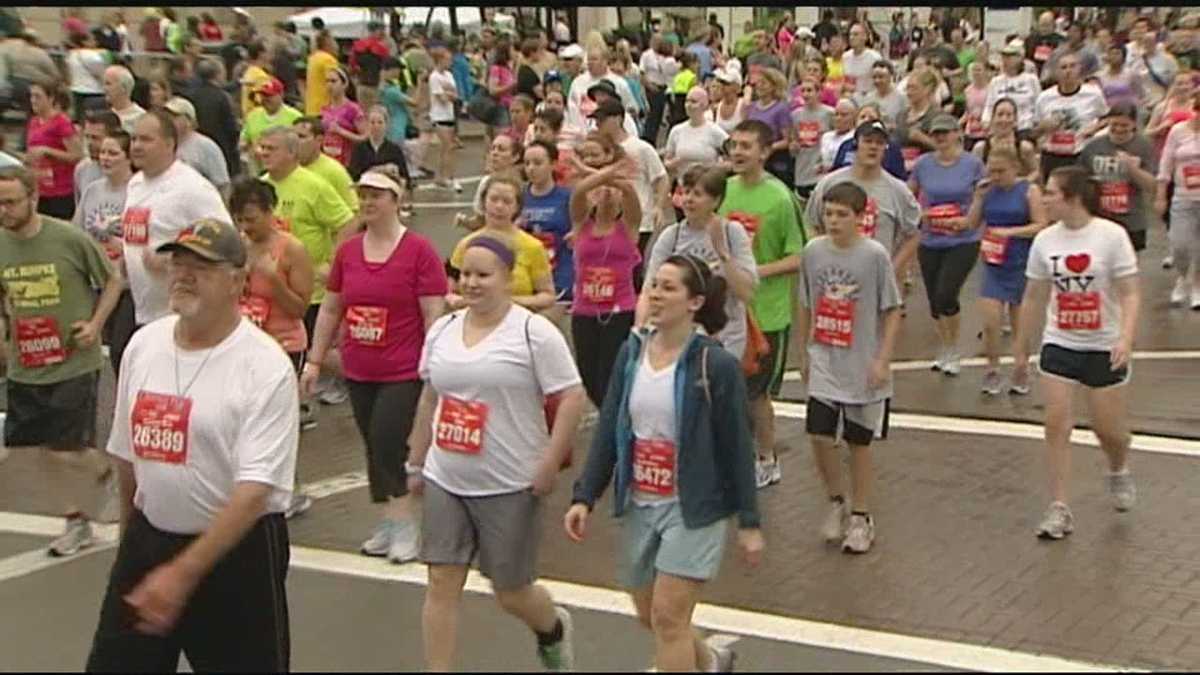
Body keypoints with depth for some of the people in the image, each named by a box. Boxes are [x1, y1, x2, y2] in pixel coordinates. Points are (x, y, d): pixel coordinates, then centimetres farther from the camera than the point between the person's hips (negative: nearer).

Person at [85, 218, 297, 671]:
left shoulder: (265, 367, -17)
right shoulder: (143, 345, 2)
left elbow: (254, 490, -22)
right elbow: (127, 453, 14)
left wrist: (182, 573, -25)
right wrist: (130, 539, 19)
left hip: (236, 548, -5)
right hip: (147, 538, 6)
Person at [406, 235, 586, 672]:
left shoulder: (534, 332, -11)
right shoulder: (442, 330, 8)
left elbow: (571, 397, -12)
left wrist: (550, 465, -16)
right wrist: (417, 463, 18)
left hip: (510, 487, -5)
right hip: (445, 483, 5)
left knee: (511, 592, 8)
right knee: (442, 584, 0)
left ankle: (554, 630, 42)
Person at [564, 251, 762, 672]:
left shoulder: (715, 365, -13)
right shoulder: (631, 353, 1)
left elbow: (736, 447, -9)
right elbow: (607, 432, 5)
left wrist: (749, 523, -7)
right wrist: (584, 497, -1)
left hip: (693, 510, -6)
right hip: (639, 507, 6)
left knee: (668, 616, -9)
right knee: (649, 616, 17)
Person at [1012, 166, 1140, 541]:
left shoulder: (1111, 235, -13)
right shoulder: (1045, 240, -2)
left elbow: (1130, 293, -12)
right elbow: (1033, 298, 8)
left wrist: (1126, 338, -26)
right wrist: (1020, 346, 13)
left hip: (1104, 348, -3)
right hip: (1059, 345, 3)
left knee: (1108, 428, 7)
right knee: (1056, 424, -5)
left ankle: (1119, 472, 42)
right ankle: (1059, 510, 4)